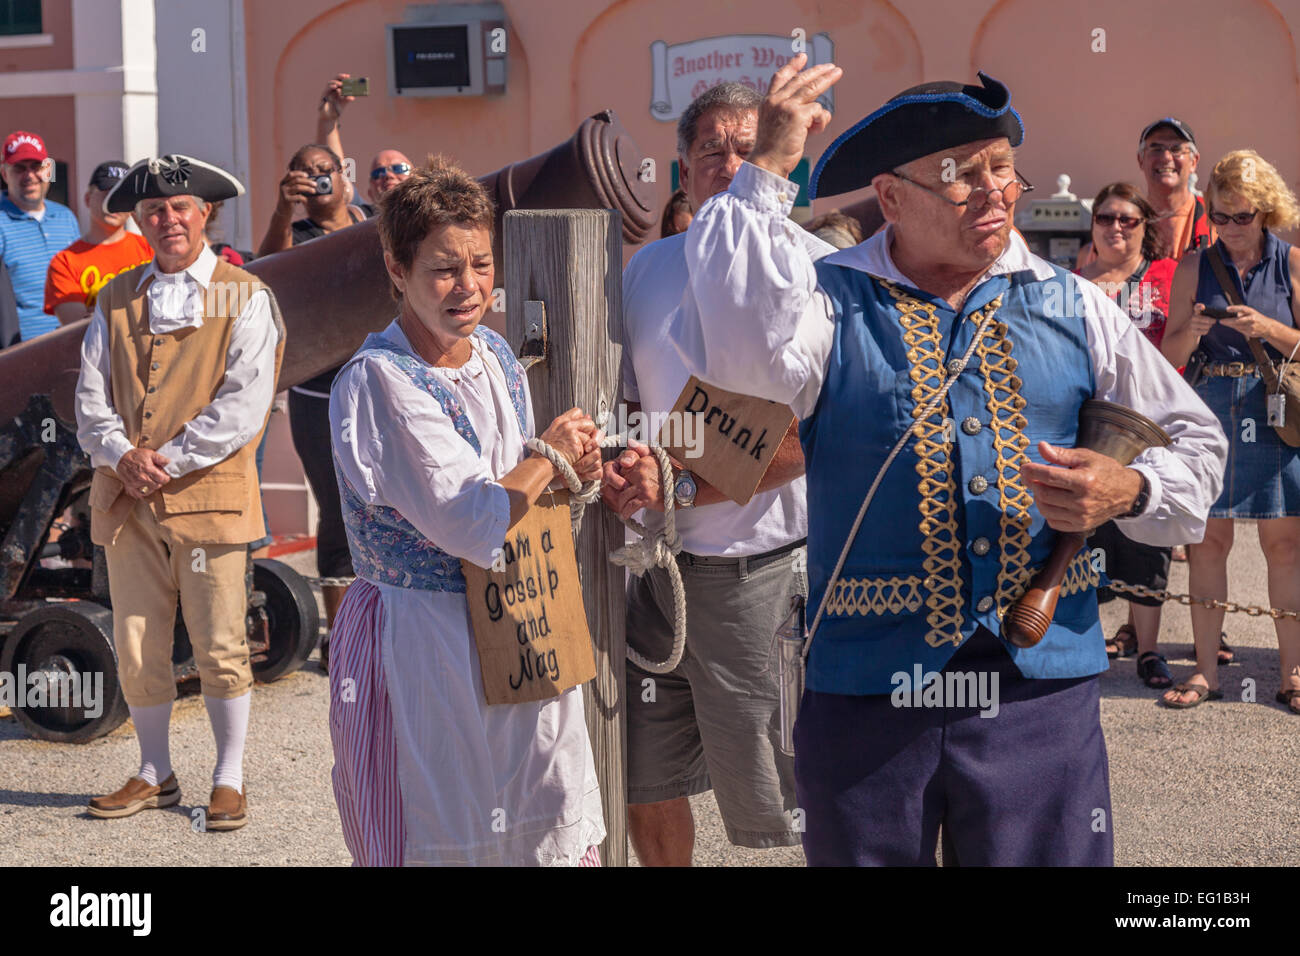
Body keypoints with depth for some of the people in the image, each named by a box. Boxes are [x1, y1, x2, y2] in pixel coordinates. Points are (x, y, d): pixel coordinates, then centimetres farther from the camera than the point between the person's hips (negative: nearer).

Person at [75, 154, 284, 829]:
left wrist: (167, 460, -14)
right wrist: (122, 456, -10)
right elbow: (92, 396, 9)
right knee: (136, 646, 8)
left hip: (209, 492, -4)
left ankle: (229, 780, 13)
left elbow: (244, 404, -9)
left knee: (219, 647, 0)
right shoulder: (115, 300, 14)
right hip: (126, 496, 4)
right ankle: (155, 775, 23)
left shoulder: (244, 298, 0)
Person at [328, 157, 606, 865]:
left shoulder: (495, 356, 5)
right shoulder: (377, 382, -19)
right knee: (436, 840, 5)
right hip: (419, 642, -7)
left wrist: (570, 476, -4)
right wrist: (553, 454, -10)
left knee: (557, 831, 12)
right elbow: (475, 526, -24)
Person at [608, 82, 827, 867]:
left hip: (765, 566, -5)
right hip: (662, 564, 6)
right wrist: (623, 465, -6)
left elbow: (809, 438, -16)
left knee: (770, 796, 4)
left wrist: (680, 488, -19)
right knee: (642, 782, 15)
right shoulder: (649, 270, 9)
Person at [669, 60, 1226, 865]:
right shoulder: (833, 305, -3)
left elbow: (1195, 442, 14)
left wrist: (1129, 491, -8)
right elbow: (738, 350, -25)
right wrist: (768, 171, -21)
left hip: (1043, 689, 2)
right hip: (867, 697, -2)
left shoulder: (1072, 309, 7)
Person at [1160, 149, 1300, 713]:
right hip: (1210, 412, 1)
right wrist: (1191, 333, -13)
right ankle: (1205, 670, 9)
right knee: (1207, 540, 1)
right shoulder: (1194, 268, 8)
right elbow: (1169, 356, 8)